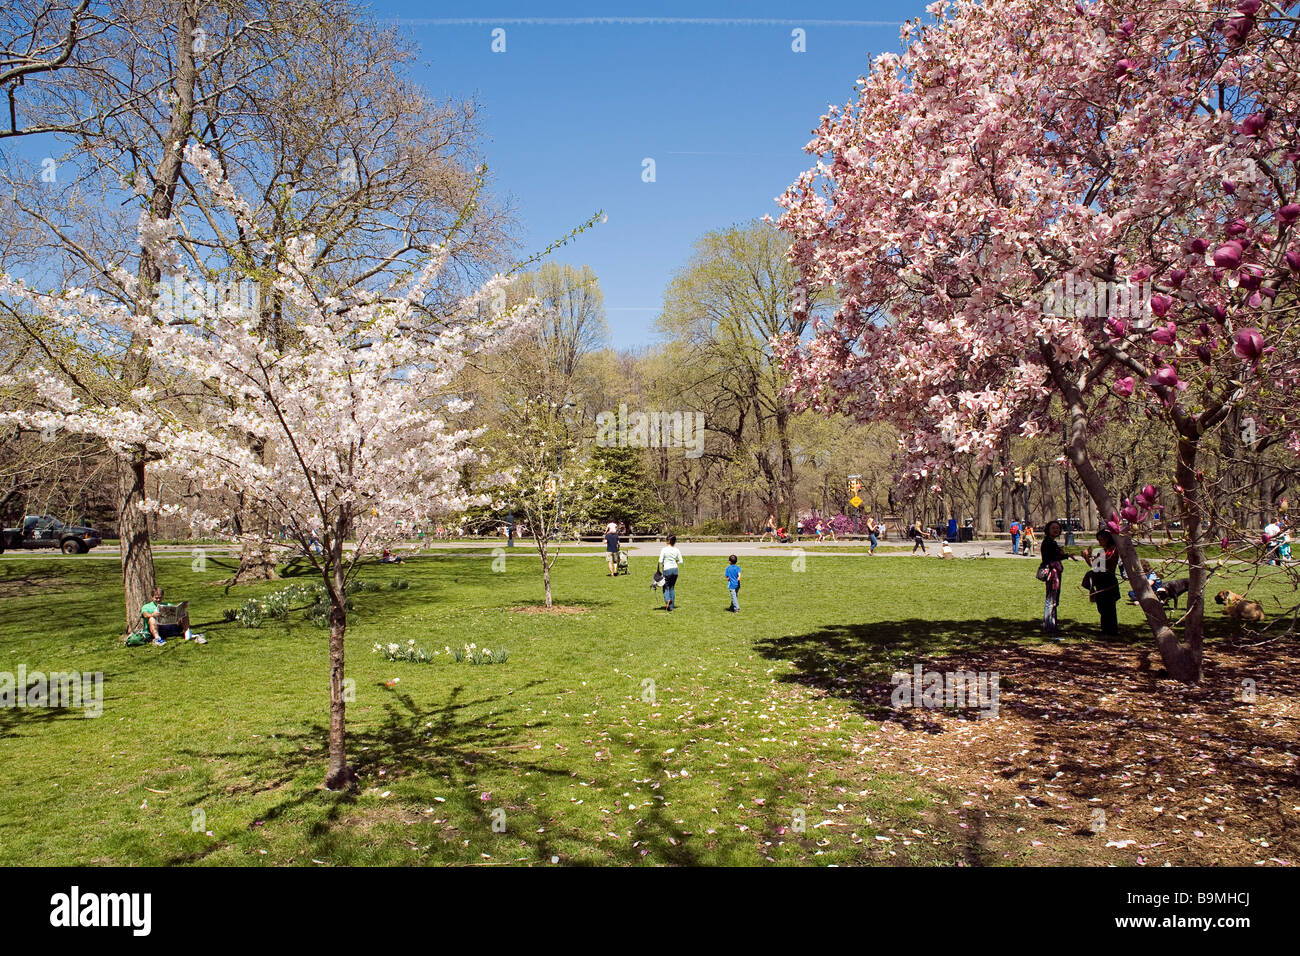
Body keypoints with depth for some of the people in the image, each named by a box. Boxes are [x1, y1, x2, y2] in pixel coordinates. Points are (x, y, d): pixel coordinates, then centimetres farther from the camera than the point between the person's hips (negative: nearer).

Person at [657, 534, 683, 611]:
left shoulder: (664, 549, -10)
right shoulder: (676, 550, 1)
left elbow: (660, 561, -12)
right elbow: (680, 562, 3)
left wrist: (660, 569, 5)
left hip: (667, 570, -4)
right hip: (675, 570, 4)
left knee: (665, 587, 7)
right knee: (672, 588, 13)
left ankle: (667, 600, -22)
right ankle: (671, 606, 13)